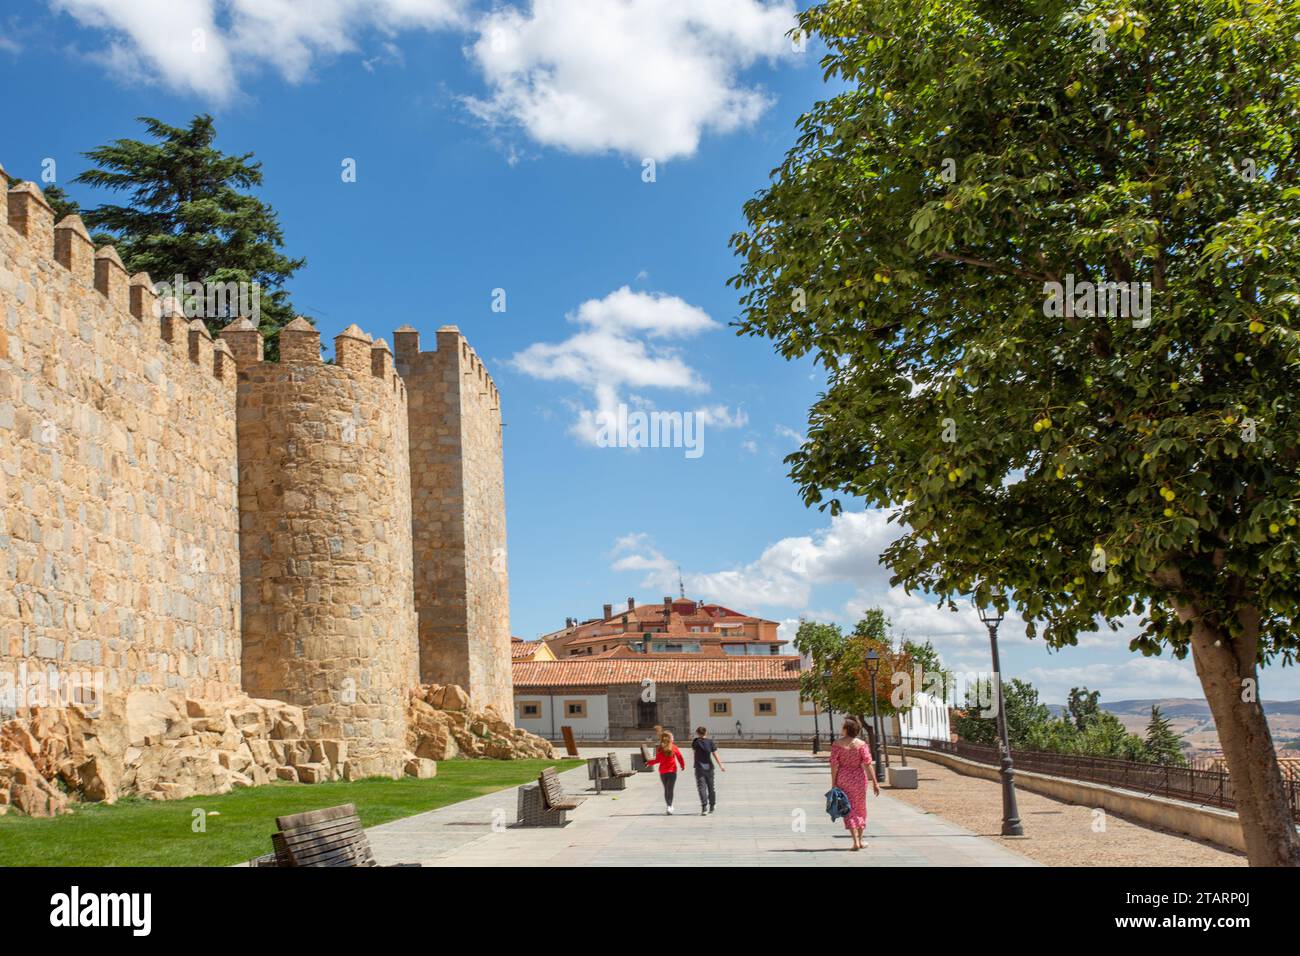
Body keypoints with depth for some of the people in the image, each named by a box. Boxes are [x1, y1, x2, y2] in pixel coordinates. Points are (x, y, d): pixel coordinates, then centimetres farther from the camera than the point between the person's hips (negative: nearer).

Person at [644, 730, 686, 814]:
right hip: (672, 771, -2)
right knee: (670, 789, -5)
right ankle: (669, 806, -20)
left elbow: (657, 760, -3)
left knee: (666, 789, 15)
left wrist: (649, 762, 14)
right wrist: (682, 765, 18)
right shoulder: (673, 747, -5)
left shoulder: (659, 748, -2)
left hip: (662, 772, 2)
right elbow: (680, 757, 0)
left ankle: (669, 806, 20)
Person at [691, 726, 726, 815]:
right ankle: (712, 807, 29)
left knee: (701, 787, -5)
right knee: (711, 787, 16)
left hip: (699, 767, -3)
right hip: (709, 767, 3)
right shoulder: (710, 742, -2)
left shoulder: (696, 742, -5)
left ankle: (704, 807, -18)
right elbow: (715, 755, -5)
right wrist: (721, 766, -4)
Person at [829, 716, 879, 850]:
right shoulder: (861, 744, -8)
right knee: (860, 809, 18)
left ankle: (855, 841, -5)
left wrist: (833, 784, -3)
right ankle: (860, 840, 23)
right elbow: (867, 765, -10)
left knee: (849, 809, 6)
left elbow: (834, 765, -10)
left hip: (843, 779, -1)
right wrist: (875, 783, -6)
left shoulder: (837, 744, -10)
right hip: (859, 778, 1)